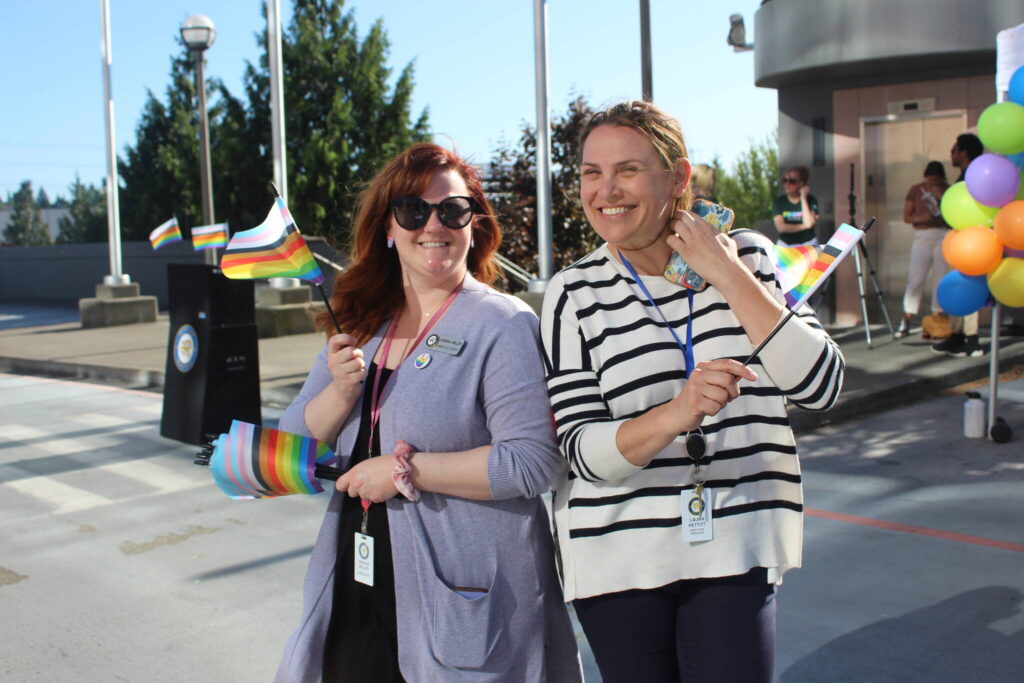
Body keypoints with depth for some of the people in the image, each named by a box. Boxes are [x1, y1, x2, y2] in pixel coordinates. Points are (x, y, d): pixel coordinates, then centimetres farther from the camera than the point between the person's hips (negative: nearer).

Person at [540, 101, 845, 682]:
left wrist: (729, 277, -13)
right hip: (619, 558, 0)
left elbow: (821, 387, -7)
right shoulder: (575, 294, -3)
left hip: (735, 549, 0)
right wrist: (675, 415, -28)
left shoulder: (747, 256, 2)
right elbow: (583, 449, -9)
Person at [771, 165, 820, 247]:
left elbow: (809, 223, -14)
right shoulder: (778, 201, 2)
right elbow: (781, 227, -8)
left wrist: (803, 198, -9)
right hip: (785, 245, 1)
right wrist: (804, 226, -7)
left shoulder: (811, 200, 1)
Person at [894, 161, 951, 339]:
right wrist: (921, 218, -13)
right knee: (916, 278, -6)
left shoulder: (948, 190, 9)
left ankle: (937, 317, 6)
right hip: (922, 237, -1)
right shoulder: (915, 191, 8)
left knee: (941, 276, -3)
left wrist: (942, 197, -11)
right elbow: (906, 217, 6)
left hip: (944, 236, 1)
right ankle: (906, 321, -3)